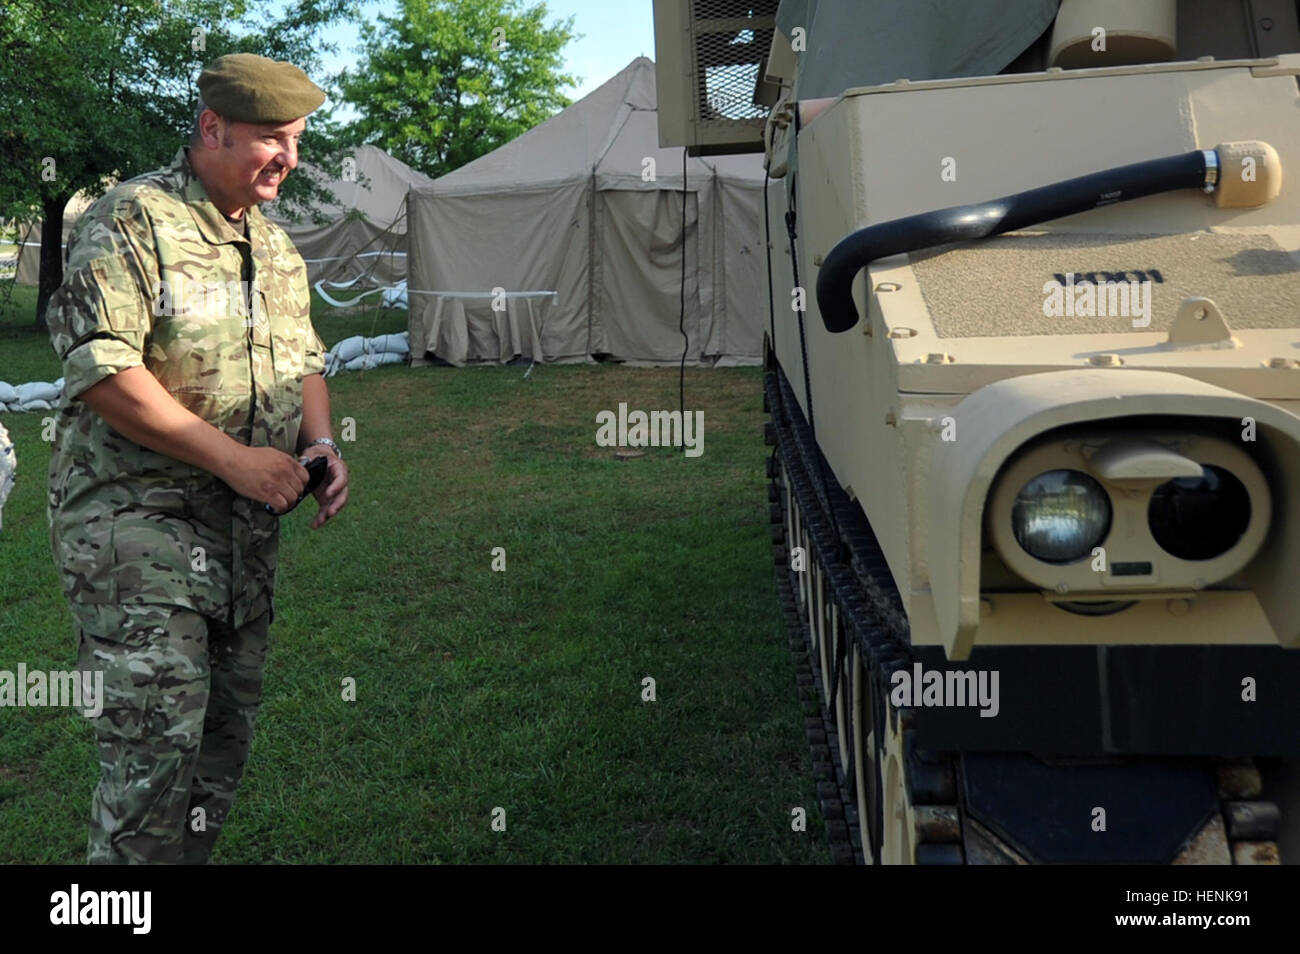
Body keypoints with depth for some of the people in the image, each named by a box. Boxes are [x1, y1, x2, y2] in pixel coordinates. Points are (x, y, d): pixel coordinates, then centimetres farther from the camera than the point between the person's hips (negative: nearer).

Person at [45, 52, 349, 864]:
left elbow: (304, 361, 24)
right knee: (158, 739, -9)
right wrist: (233, 457, -19)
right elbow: (100, 369, -18)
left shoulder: (276, 246, 16)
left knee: (226, 732, 12)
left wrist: (320, 442, 2)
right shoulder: (131, 220, -9)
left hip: (247, 528, 8)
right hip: (138, 519, -7)